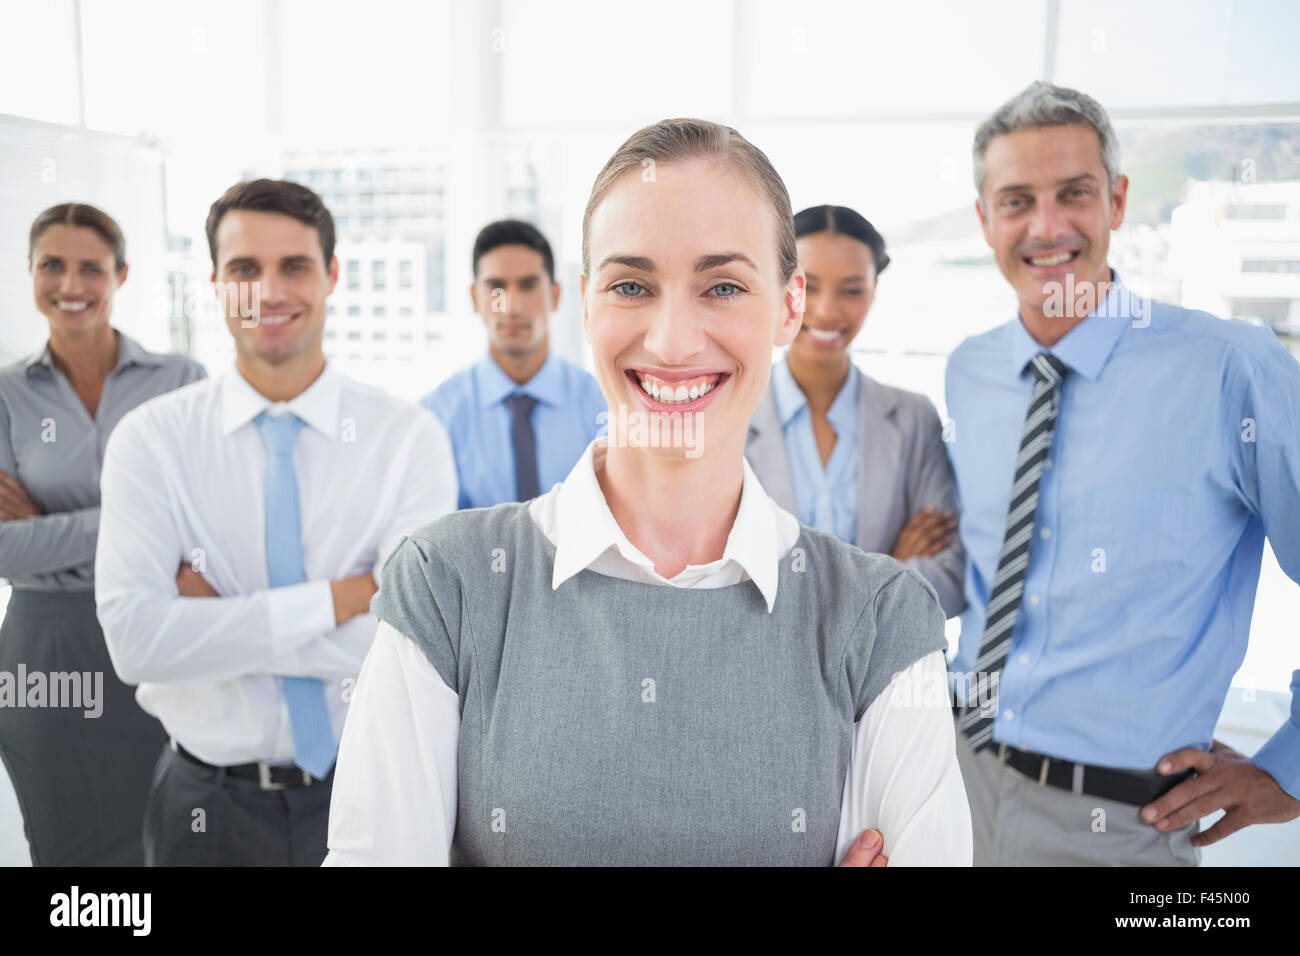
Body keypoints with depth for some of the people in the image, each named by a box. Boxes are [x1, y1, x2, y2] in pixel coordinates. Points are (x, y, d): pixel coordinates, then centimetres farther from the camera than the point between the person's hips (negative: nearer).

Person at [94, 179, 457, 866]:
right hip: (209, 805, 1)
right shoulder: (150, 438, -6)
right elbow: (134, 640, -17)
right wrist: (337, 599, -21)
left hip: (369, 797, 0)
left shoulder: (409, 437, -10)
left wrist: (213, 609, -15)